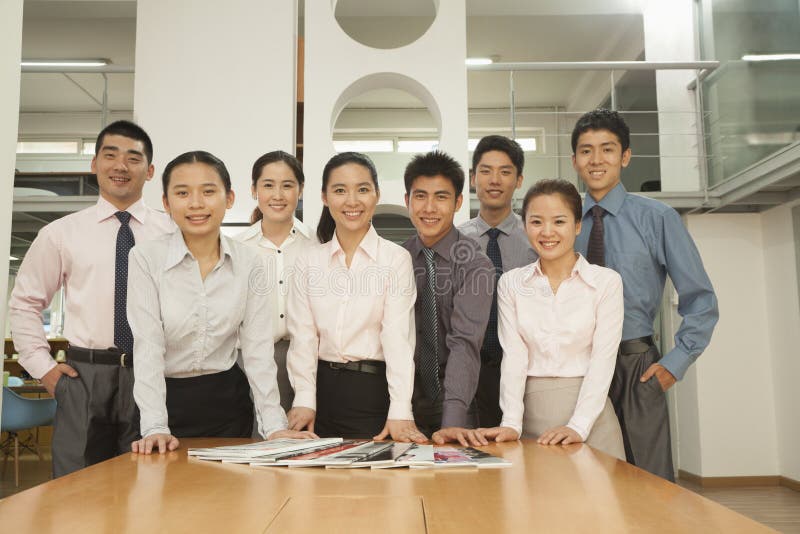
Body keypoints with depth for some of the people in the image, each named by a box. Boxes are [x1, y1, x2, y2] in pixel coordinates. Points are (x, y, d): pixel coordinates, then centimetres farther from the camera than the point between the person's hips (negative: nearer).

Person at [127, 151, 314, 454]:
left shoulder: (249, 262, -3)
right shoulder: (145, 258, -10)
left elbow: (257, 347, -5)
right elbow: (148, 347, -15)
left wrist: (273, 425, -12)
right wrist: (155, 427, -24)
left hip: (227, 400, 2)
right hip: (166, 398, -2)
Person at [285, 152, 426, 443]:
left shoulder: (396, 259, -1)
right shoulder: (309, 261, 8)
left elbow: (398, 337, -9)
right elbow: (303, 335, 2)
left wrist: (400, 412, -19)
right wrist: (304, 399, -10)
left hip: (376, 392, -2)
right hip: (324, 391, 3)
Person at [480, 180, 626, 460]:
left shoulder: (606, 281, -1)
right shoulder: (510, 283, 5)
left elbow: (602, 360, -7)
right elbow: (514, 355, -2)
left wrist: (578, 426, -17)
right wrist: (512, 423, -14)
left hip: (590, 417, -1)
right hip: (532, 413, 1)